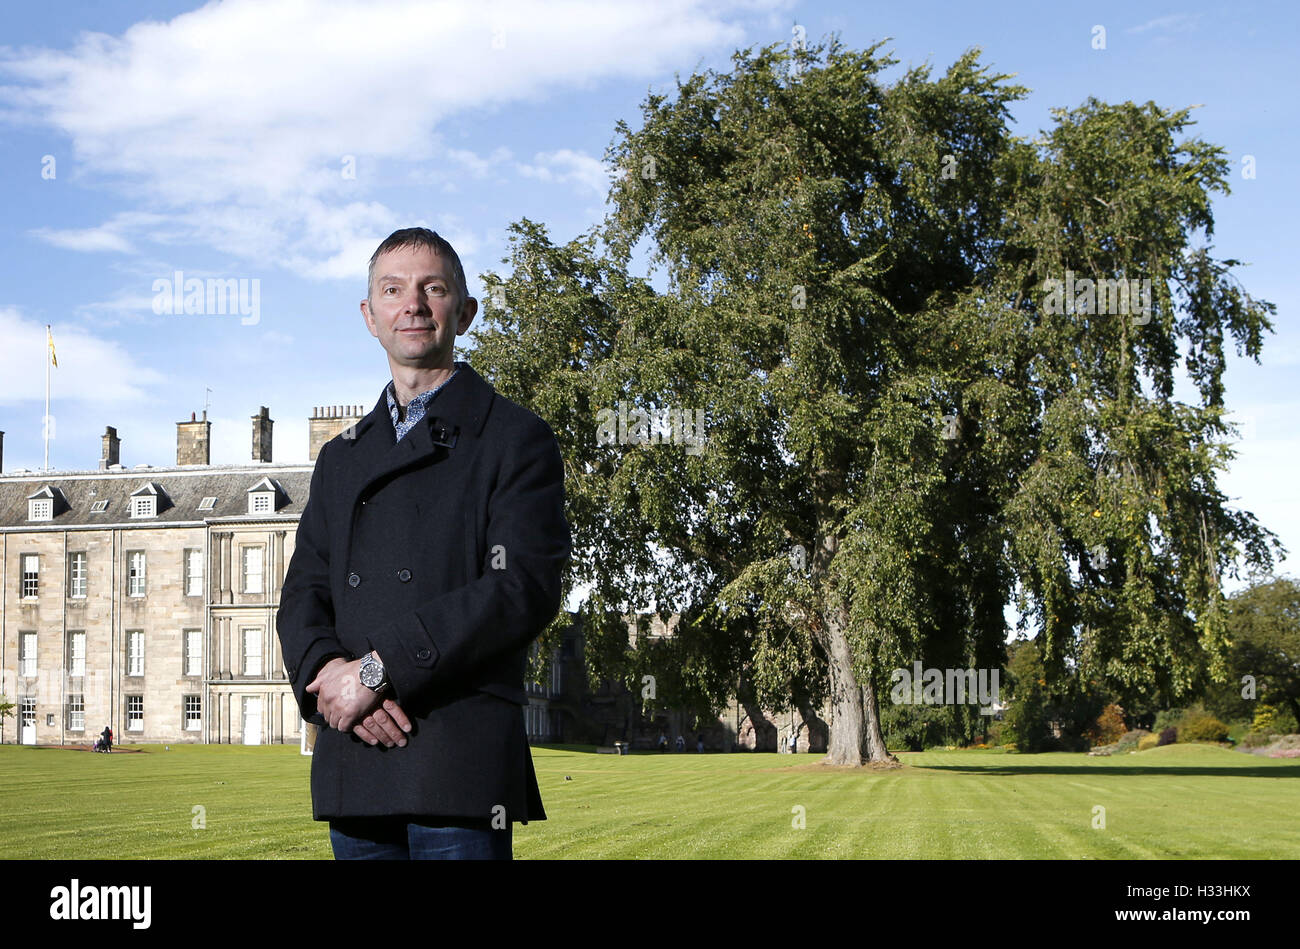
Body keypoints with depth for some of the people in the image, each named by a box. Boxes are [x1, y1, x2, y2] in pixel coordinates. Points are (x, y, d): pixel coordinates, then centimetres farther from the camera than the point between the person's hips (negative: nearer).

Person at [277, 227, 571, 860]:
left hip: (460, 766, -5)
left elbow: (526, 589, -11)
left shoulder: (515, 439, 2)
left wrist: (378, 667, -14)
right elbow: (303, 595, 12)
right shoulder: (341, 458, 21)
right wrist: (326, 669, -11)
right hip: (352, 771, 5)